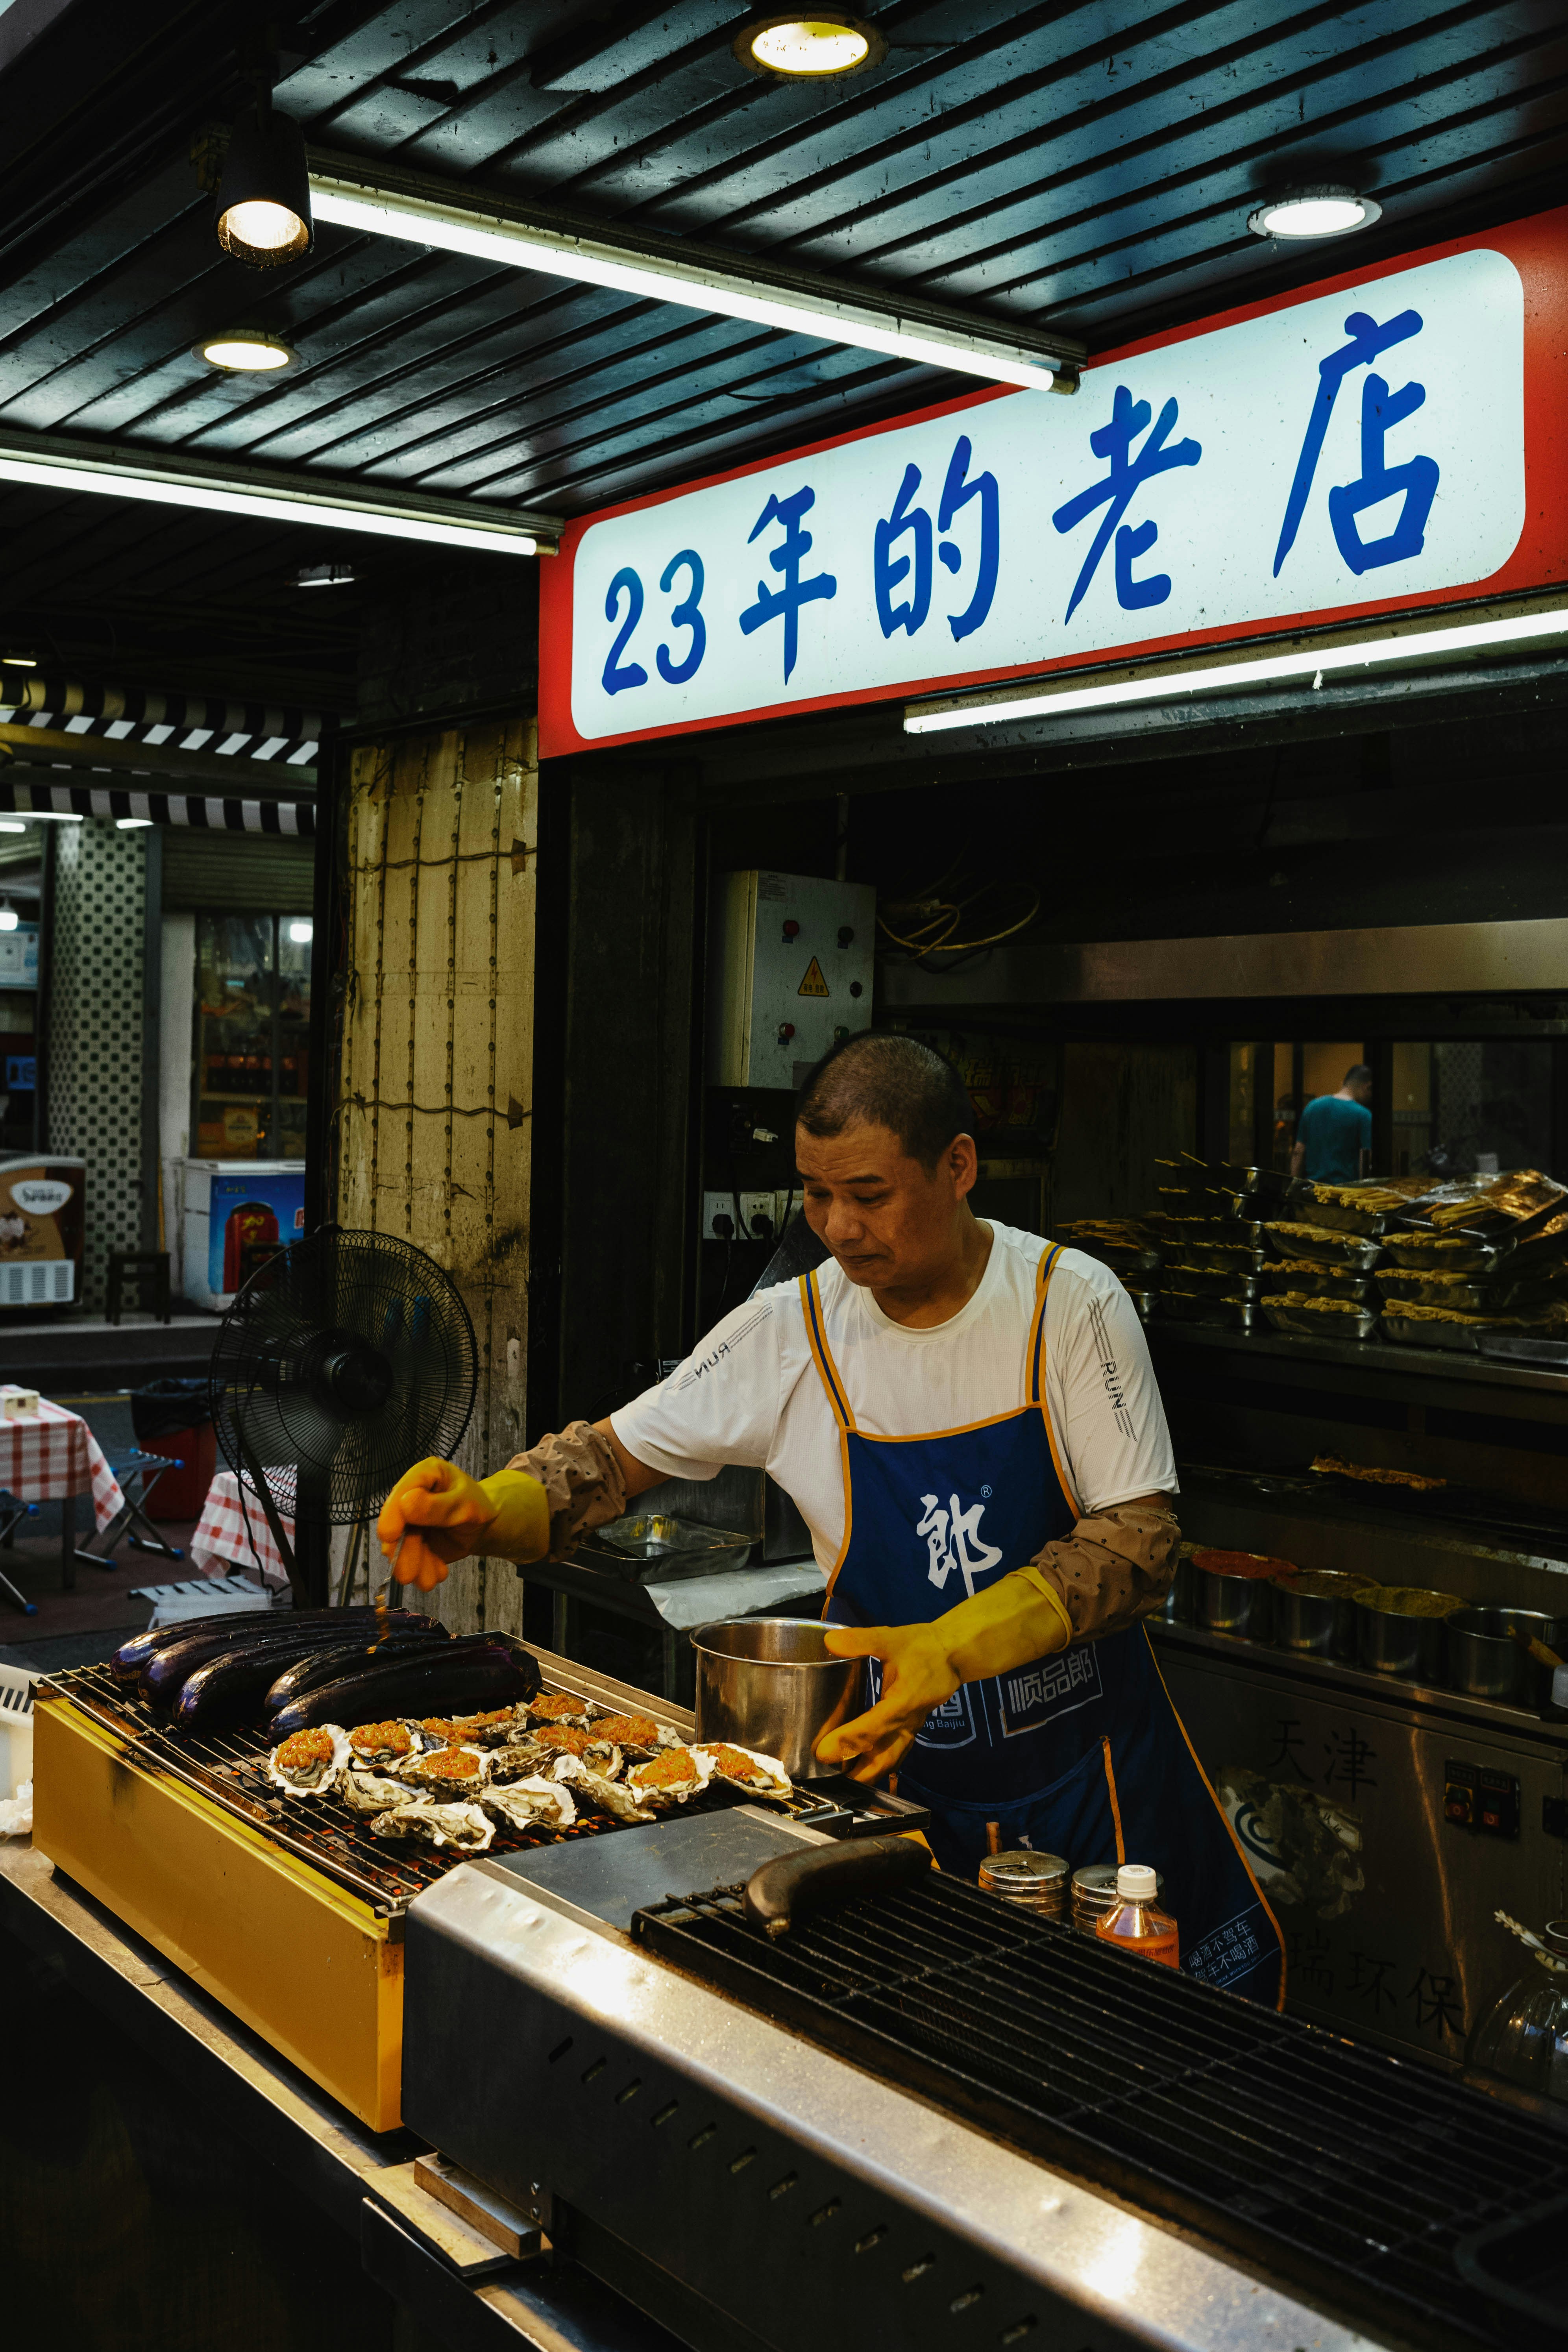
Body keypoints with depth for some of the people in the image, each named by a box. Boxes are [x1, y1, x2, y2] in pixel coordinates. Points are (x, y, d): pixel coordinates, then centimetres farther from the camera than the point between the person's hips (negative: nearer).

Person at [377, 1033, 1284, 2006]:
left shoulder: (1072, 1302, -13)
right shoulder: (789, 1333, -7)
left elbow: (1143, 1536, -17)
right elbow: (618, 1454, -1)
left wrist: (955, 1649, -29)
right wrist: (487, 1510, -22)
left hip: (1091, 1758, 0)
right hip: (907, 1761, 1)